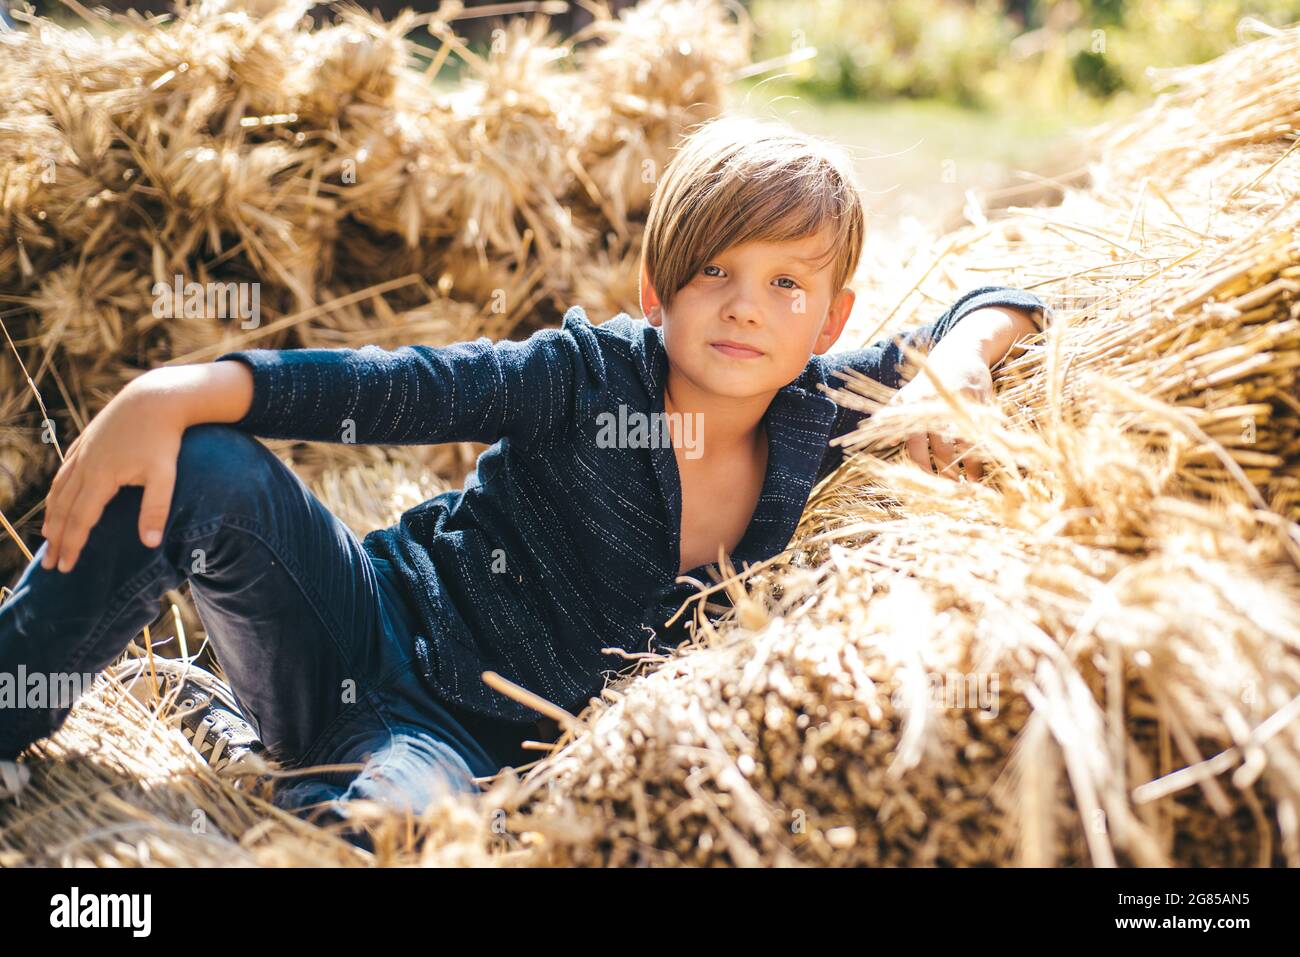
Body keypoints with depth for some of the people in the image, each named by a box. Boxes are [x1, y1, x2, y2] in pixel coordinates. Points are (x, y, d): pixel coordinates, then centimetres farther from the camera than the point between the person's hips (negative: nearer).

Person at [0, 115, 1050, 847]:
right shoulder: (593, 372, -11)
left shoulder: (822, 414, -3)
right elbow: (394, 387, -19)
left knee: (401, 807, -39)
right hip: (370, 631, 0)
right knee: (196, 471, -26)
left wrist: (961, 358, -17)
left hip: (472, 740, 0)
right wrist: (180, 391, -30)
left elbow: (1002, 303, 7)